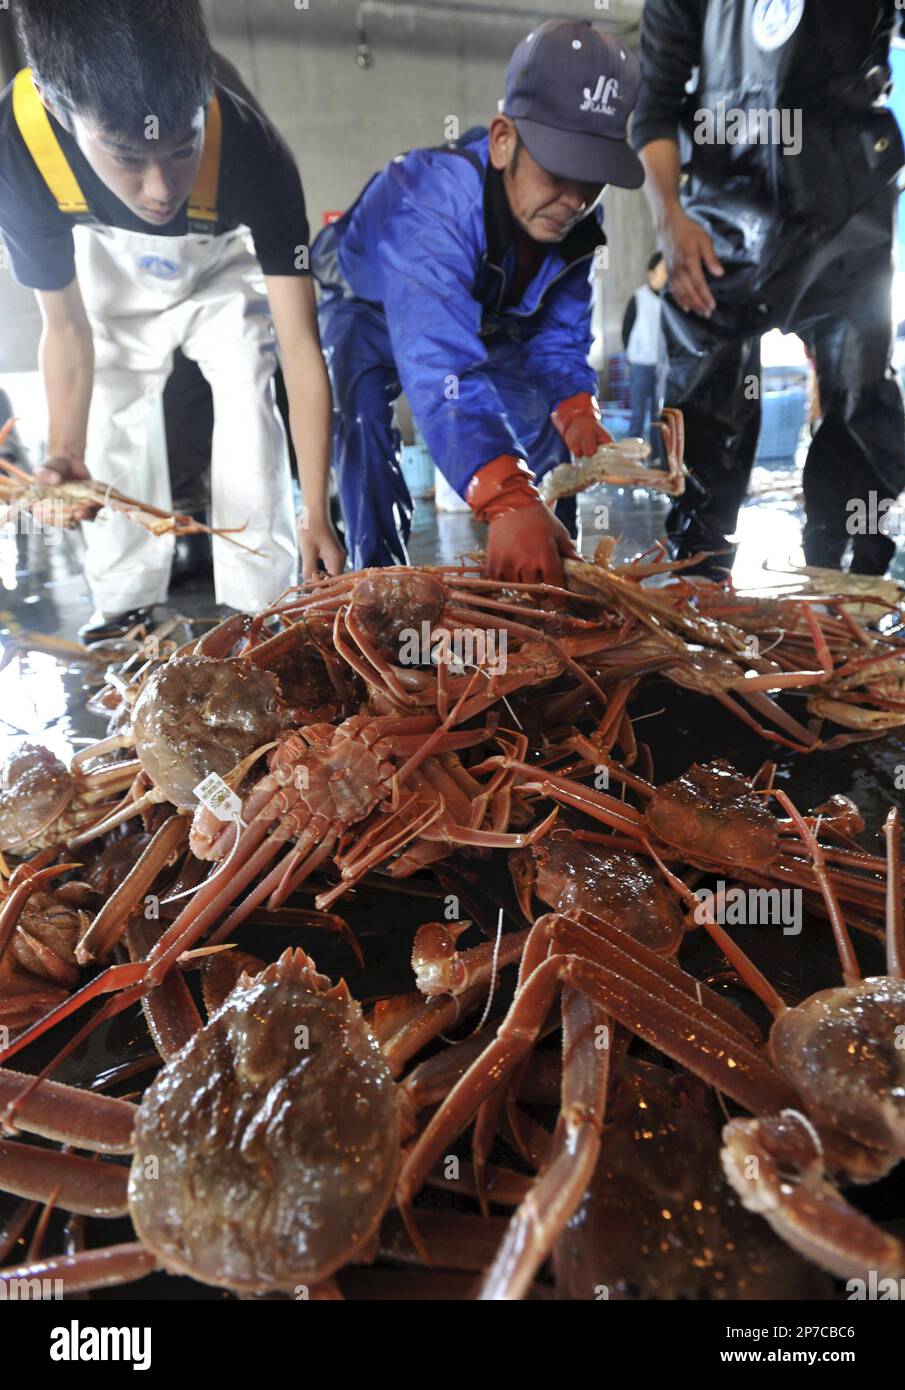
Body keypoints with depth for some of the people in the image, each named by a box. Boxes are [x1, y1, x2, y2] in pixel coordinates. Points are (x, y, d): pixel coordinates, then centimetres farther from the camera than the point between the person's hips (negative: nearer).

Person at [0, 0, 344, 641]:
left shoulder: (253, 152, -41)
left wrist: (317, 514, -44)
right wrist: (67, 456, -36)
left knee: (248, 397, -18)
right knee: (111, 417, -2)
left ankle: (258, 606, -9)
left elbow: (301, 346, -40)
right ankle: (128, 609, 12)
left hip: (222, 265, -1)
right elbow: (68, 328, -22)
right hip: (113, 272, 2)